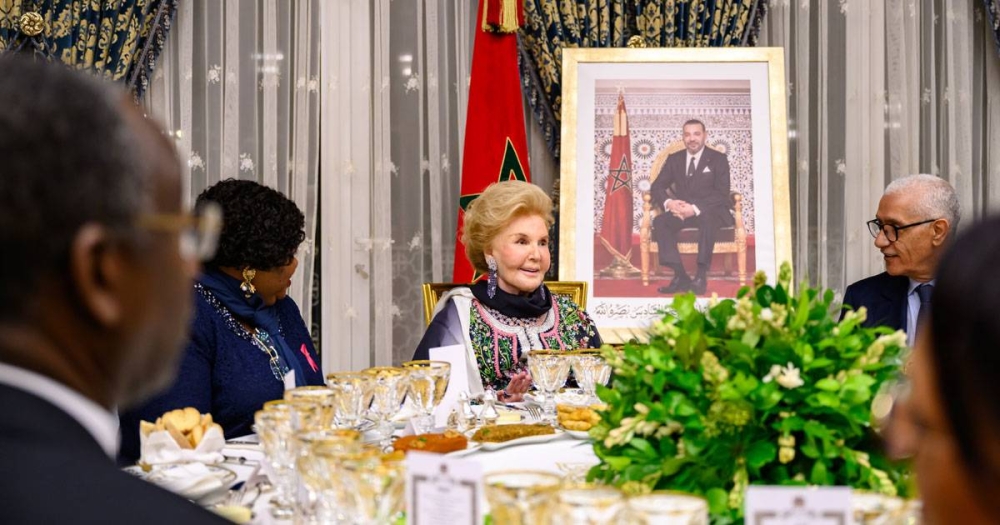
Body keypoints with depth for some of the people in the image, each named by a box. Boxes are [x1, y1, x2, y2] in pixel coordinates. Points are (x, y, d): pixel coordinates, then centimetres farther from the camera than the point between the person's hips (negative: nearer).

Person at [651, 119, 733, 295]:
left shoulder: (718, 159, 3)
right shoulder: (674, 160, 14)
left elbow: (722, 194, -8)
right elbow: (657, 187, 8)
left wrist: (695, 208, -23)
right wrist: (668, 202, -17)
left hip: (710, 212, -3)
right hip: (681, 211, 4)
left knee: (707, 219, -39)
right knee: (660, 221, -27)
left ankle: (701, 276, -36)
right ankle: (680, 276, -32)